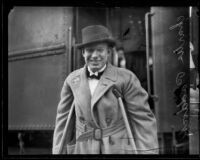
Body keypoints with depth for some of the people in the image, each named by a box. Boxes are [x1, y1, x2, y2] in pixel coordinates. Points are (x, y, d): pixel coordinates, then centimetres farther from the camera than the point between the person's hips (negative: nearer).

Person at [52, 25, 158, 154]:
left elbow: (143, 119, -7)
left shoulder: (126, 78, -6)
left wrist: (148, 152, -13)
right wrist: (58, 152, 6)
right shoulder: (72, 80, 5)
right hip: (83, 149, 3)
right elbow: (63, 120, 9)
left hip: (119, 149, -2)